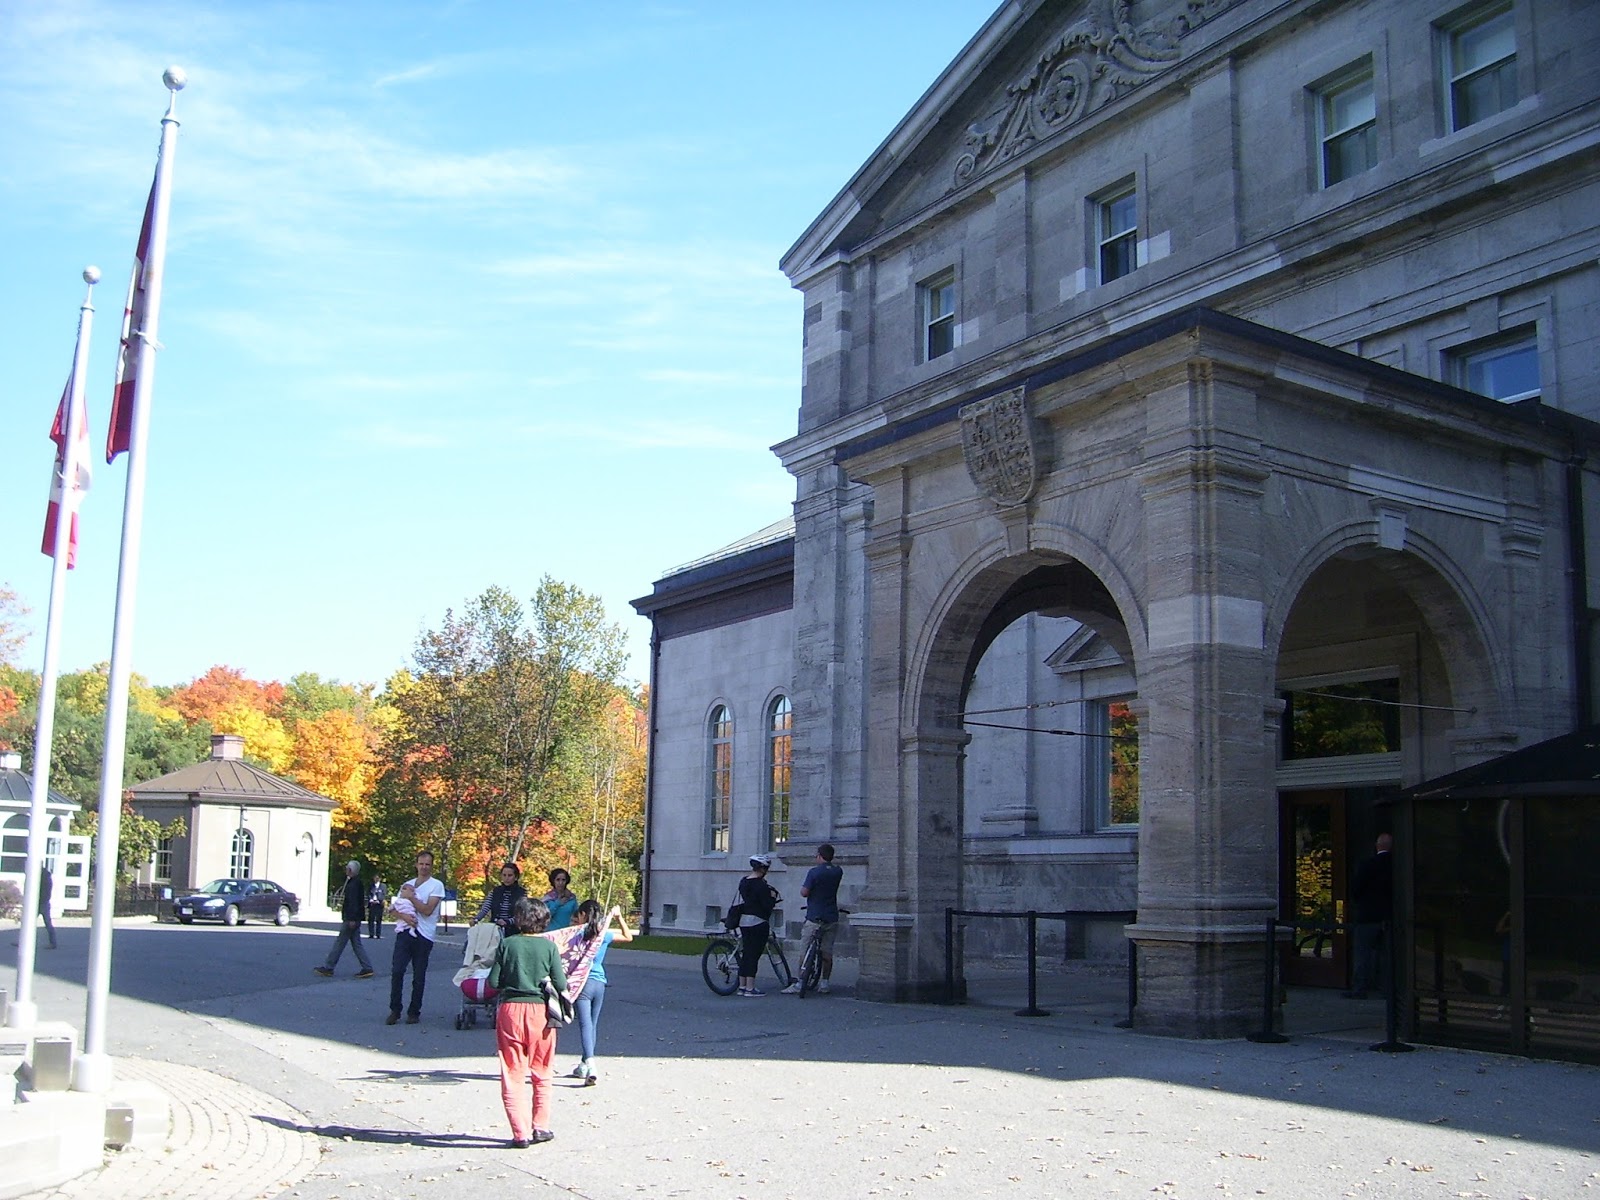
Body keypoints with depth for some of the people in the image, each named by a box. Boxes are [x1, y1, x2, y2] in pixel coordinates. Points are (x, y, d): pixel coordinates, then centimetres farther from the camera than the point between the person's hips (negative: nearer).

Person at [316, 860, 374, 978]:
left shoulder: (354, 884, -16)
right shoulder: (354, 882, 15)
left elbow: (353, 902, -22)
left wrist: (351, 919, -25)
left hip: (350, 919, -10)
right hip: (352, 919, 10)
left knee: (340, 942, -2)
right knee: (356, 944, 9)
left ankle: (328, 967, 5)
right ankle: (367, 968, 6)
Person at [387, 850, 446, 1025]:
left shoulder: (436, 885, 0)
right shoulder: (407, 885, 17)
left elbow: (427, 910, -10)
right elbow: (394, 908, 14)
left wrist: (411, 897, -10)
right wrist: (403, 916, -6)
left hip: (424, 935, -3)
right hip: (405, 932, 4)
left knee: (419, 976, 2)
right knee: (396, 971, -7)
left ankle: (414, 1012, 12)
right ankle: (394, 1010, 2)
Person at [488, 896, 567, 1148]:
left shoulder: (507, 945, -3)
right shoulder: (549, 947, -4)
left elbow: (493, 982, -3)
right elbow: (561, 985, -6)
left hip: (510, 1009, -1)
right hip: (540, 1011, 1)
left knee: (512, 1075, 4)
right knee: (541, 1074, 16)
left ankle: (521, 1133, 1)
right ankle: (540, 1127, 20)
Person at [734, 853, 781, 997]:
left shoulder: (743, 882, 10)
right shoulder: (761, 885, -16)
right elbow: (767, 905, -17)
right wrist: (773, 897, 2)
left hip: (743, 921, 8)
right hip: (758, 923, -8)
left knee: (745, 954, 12)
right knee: (754, 955, -4)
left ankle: (742, 986, 15)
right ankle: (750, 988, -4)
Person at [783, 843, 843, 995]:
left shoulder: (814, 872, -13)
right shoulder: (838, 872, 3)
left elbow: (804, 892, -14)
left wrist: (803, 886, 6)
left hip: (814, 918, -5)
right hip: (832, 918, 5)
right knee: (827, 952, 10)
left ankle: (799, 983, 1)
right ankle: (825, 983, 13)